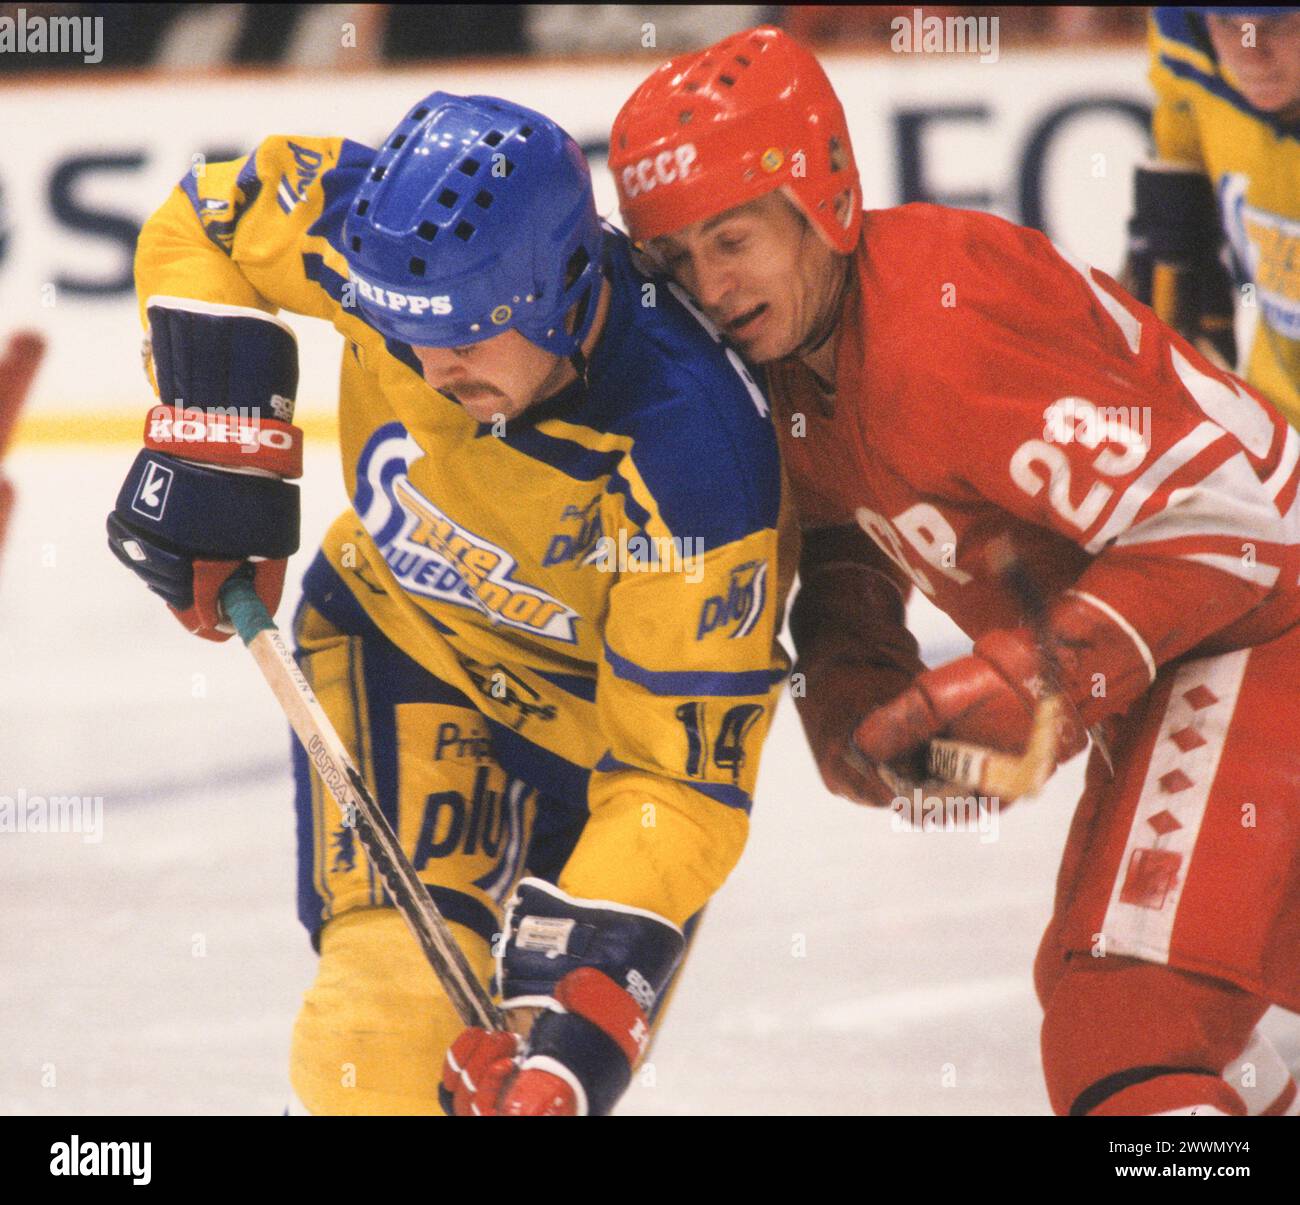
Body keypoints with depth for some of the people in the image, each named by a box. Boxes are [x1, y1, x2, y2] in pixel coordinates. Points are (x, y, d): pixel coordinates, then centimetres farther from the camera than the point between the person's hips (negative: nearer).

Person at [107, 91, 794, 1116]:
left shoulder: (692, 459, -37)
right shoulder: (392, 234, -28)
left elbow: (683, 774, -33)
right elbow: (202, 227, -5)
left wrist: (581, 1005, -40)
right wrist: (214, 450, -12)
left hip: (615, 700, -2)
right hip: (405, 632, 2)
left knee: (534, 1083, -4)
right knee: (390, 1032, -19)